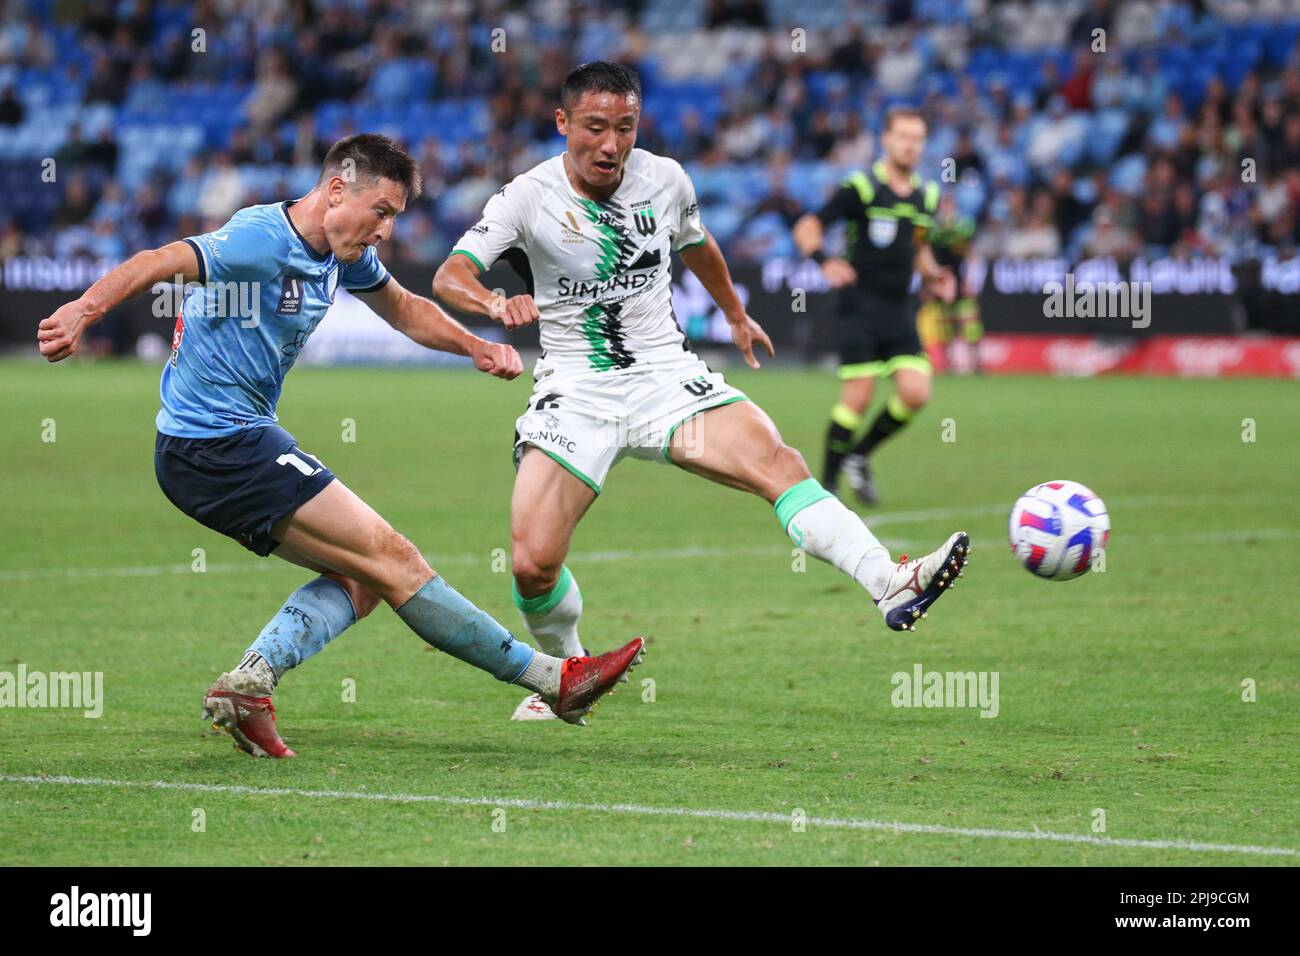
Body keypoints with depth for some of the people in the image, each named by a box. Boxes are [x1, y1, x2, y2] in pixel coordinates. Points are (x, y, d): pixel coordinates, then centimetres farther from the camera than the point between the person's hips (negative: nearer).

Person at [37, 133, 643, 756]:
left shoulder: (343, 255, 10)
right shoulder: (262, 241, -19)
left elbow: (402, 308, 28)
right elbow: (156, 264, -31)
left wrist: (476, 347, 13)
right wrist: (83, 311, -48)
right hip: (223, 443, -11)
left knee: (362, 579, 6)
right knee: (390, 558, -8)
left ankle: (246, 685, -7)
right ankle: (553, 679, -4)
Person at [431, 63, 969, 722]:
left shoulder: (665, 179, 2)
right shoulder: (529, 197, -8)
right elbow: (449, 277, -20)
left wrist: (736, 316, 41)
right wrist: (496, 302, -43)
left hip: (667, 379, 2)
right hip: (575, 394, -2)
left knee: (777, 461, -25)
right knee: (531, 563, -14)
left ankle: (892, 585, -39)